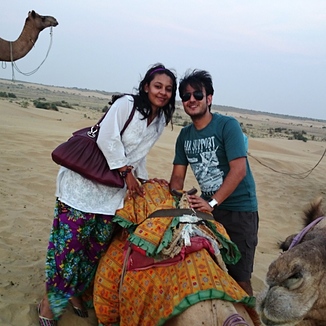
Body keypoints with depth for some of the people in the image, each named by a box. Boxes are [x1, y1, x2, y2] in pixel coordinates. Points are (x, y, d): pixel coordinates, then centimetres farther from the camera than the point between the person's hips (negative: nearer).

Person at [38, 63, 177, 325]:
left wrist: (142, 179, 11)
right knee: (70, 237, -4)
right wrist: (127, 172, -13)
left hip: (114, 188, 7)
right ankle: (51, 300, 11)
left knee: (99, 243, 7)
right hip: (86, 178, -6)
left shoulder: (161, 121, 9)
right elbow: (108, 140, -18)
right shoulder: (126, 104, -13)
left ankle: (75, 292, 26)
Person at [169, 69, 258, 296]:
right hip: (207, 207, 6)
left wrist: (213, 202, -25)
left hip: (239, 210, -6)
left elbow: (239, 169, -19)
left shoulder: (227, 125, -11)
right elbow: (178, 176, 9)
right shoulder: (185, 135, 8)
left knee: (238, 276, -4)